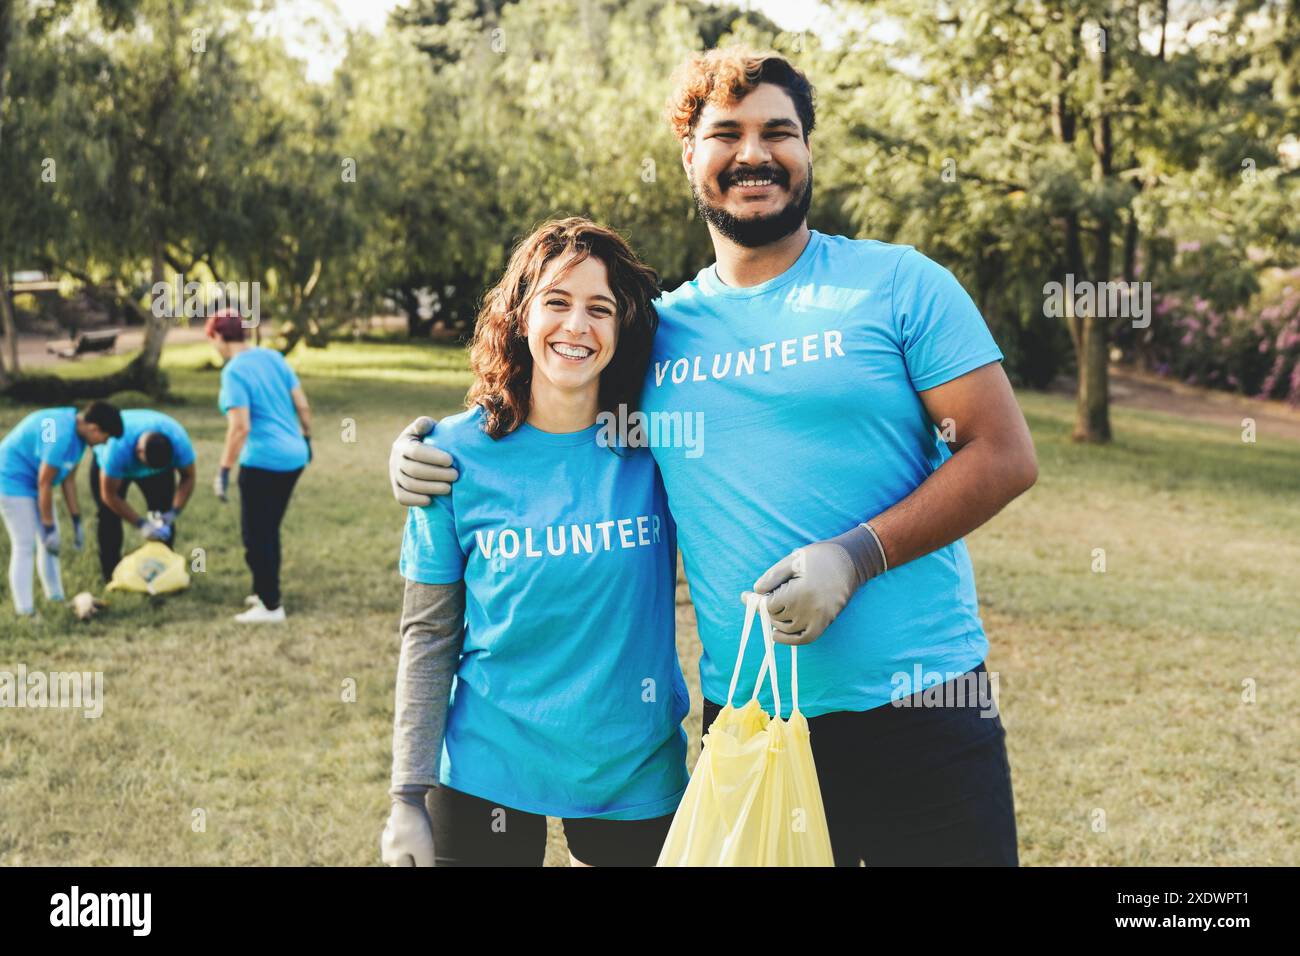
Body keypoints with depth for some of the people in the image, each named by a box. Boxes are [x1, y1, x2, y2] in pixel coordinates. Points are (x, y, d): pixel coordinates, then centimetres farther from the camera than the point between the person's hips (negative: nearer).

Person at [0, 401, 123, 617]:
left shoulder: (77, 431, -1)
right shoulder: (60, 435, -30)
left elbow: (68, 479, 7)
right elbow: (44, 483, -24)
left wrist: (77, 521, 9)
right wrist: (49, 528, -17)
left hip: (32, 482, 10)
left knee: (50, 543, 10)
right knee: (25, 546, -10)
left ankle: (56, 600, 18)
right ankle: (25, 611, -8)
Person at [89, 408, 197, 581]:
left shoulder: (179, 441, -37)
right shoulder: (117, 448, -44)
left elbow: (188, 477, -20)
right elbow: (109, 495, -34)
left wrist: (174, 512, -33)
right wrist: (141, 524, -36)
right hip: (108, 464, -2)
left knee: (163, 512, -11)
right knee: (108, 515, -13)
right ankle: (112, 574, -3)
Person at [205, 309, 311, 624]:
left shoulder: (234, 371, -14)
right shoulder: (273, 356, 6)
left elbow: (240, 427, -21)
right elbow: (303, 405, 8)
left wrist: (223, 470, -16)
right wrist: (306, 439, 22)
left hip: (263, 461, -8)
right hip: (294, 456, 8)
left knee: (256, 535, 4)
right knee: (269, 529, 21)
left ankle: (271, 606, 8)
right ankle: (265, 591, 32)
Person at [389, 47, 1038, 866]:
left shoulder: (897, 284, -1)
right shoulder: (659, 328, 8)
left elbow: (1005, 455, -6)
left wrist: (856, 555, -17)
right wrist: (424, 450, 4)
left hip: (918, 708, -2)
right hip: (745, 719, 3)